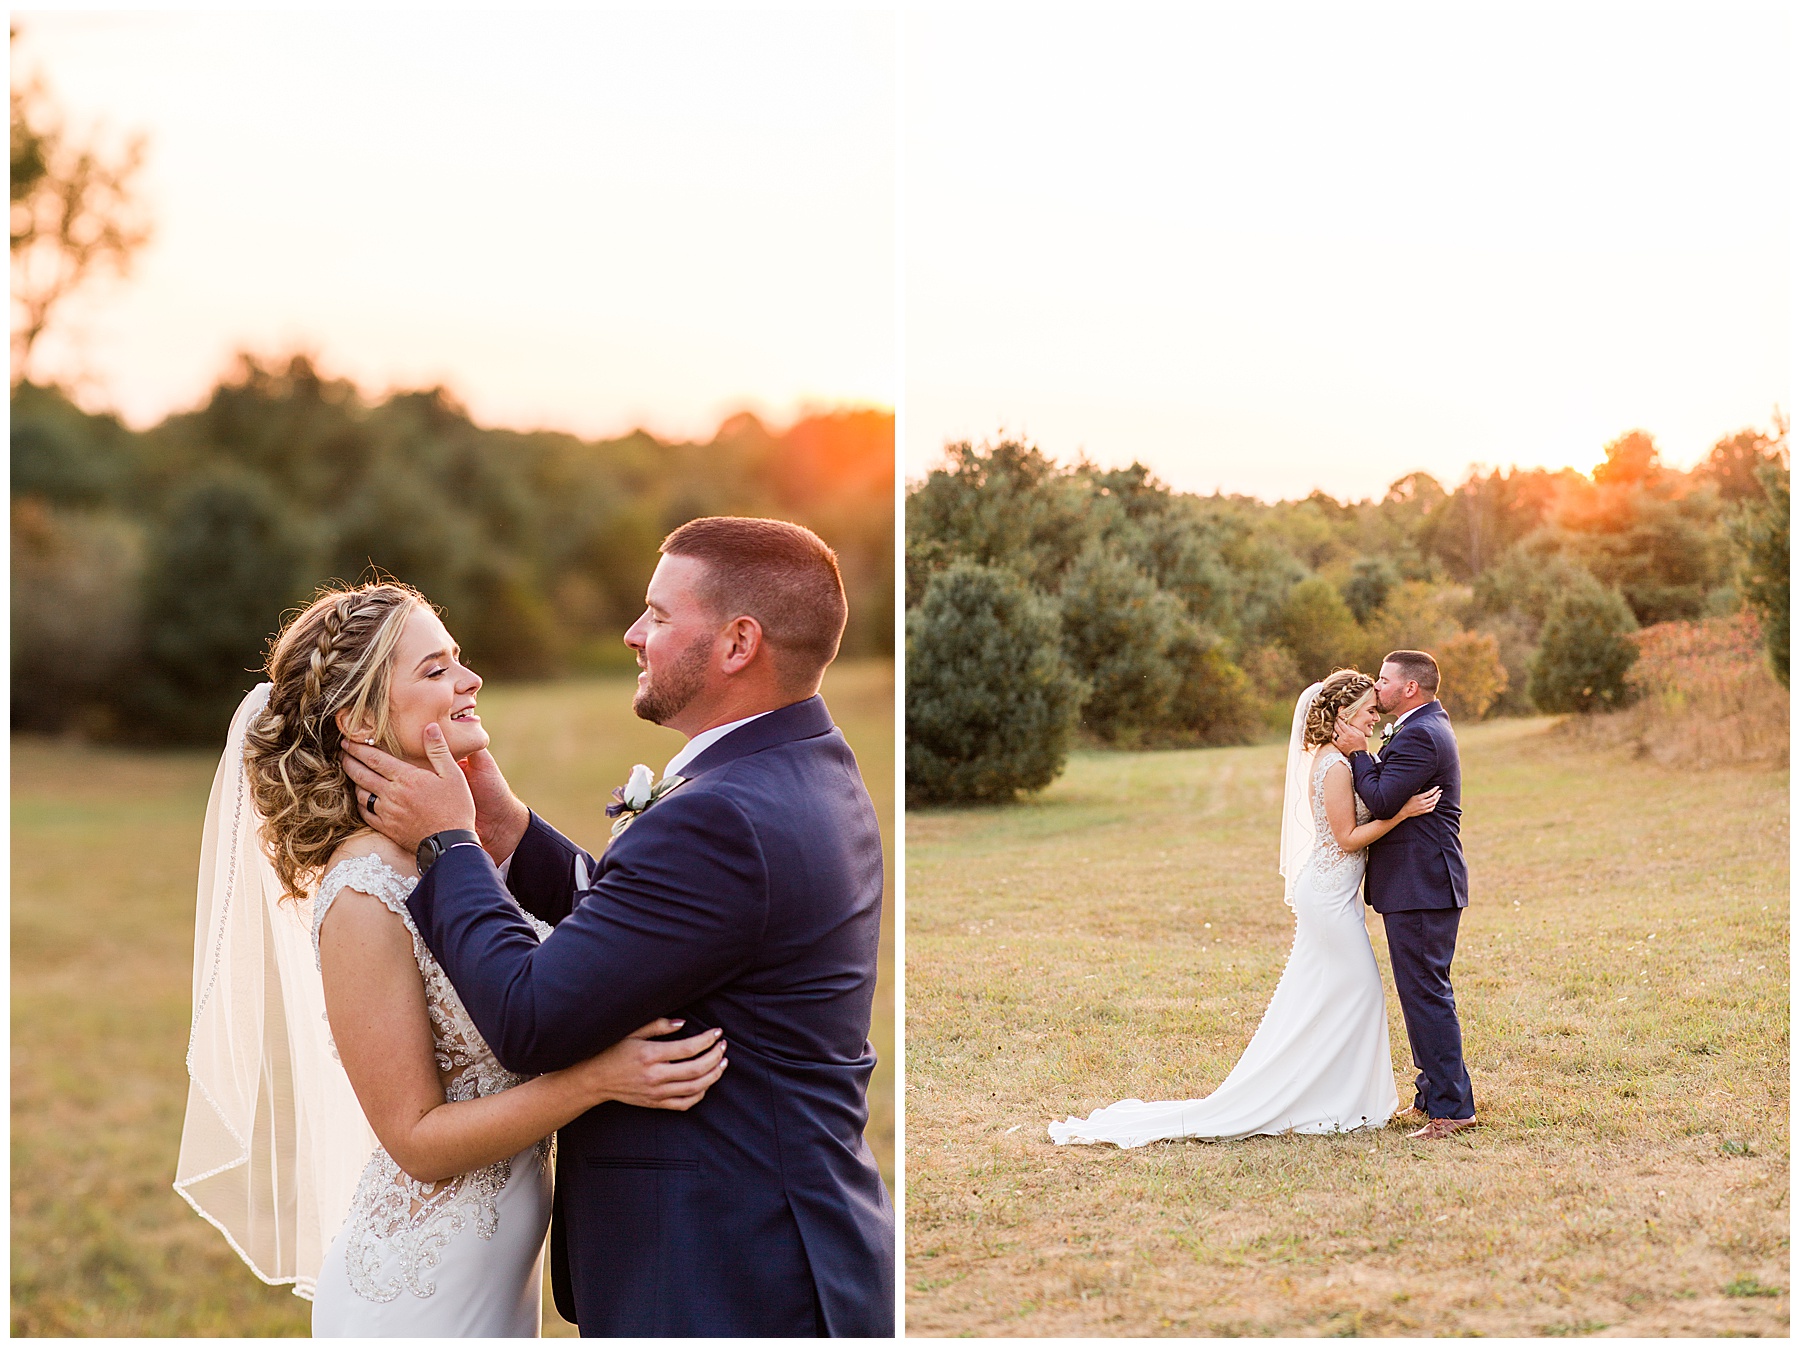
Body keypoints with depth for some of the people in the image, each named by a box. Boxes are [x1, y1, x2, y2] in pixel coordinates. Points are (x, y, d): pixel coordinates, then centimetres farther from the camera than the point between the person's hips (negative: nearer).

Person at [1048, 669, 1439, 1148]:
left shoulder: (1324, 759, 10)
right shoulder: (1336, 767, -20)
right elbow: (1348, 838, -19)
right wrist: (1402, 813, -21)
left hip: (1325, 889, 10)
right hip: (1330, 897, -10)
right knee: (1355, 992, -3)